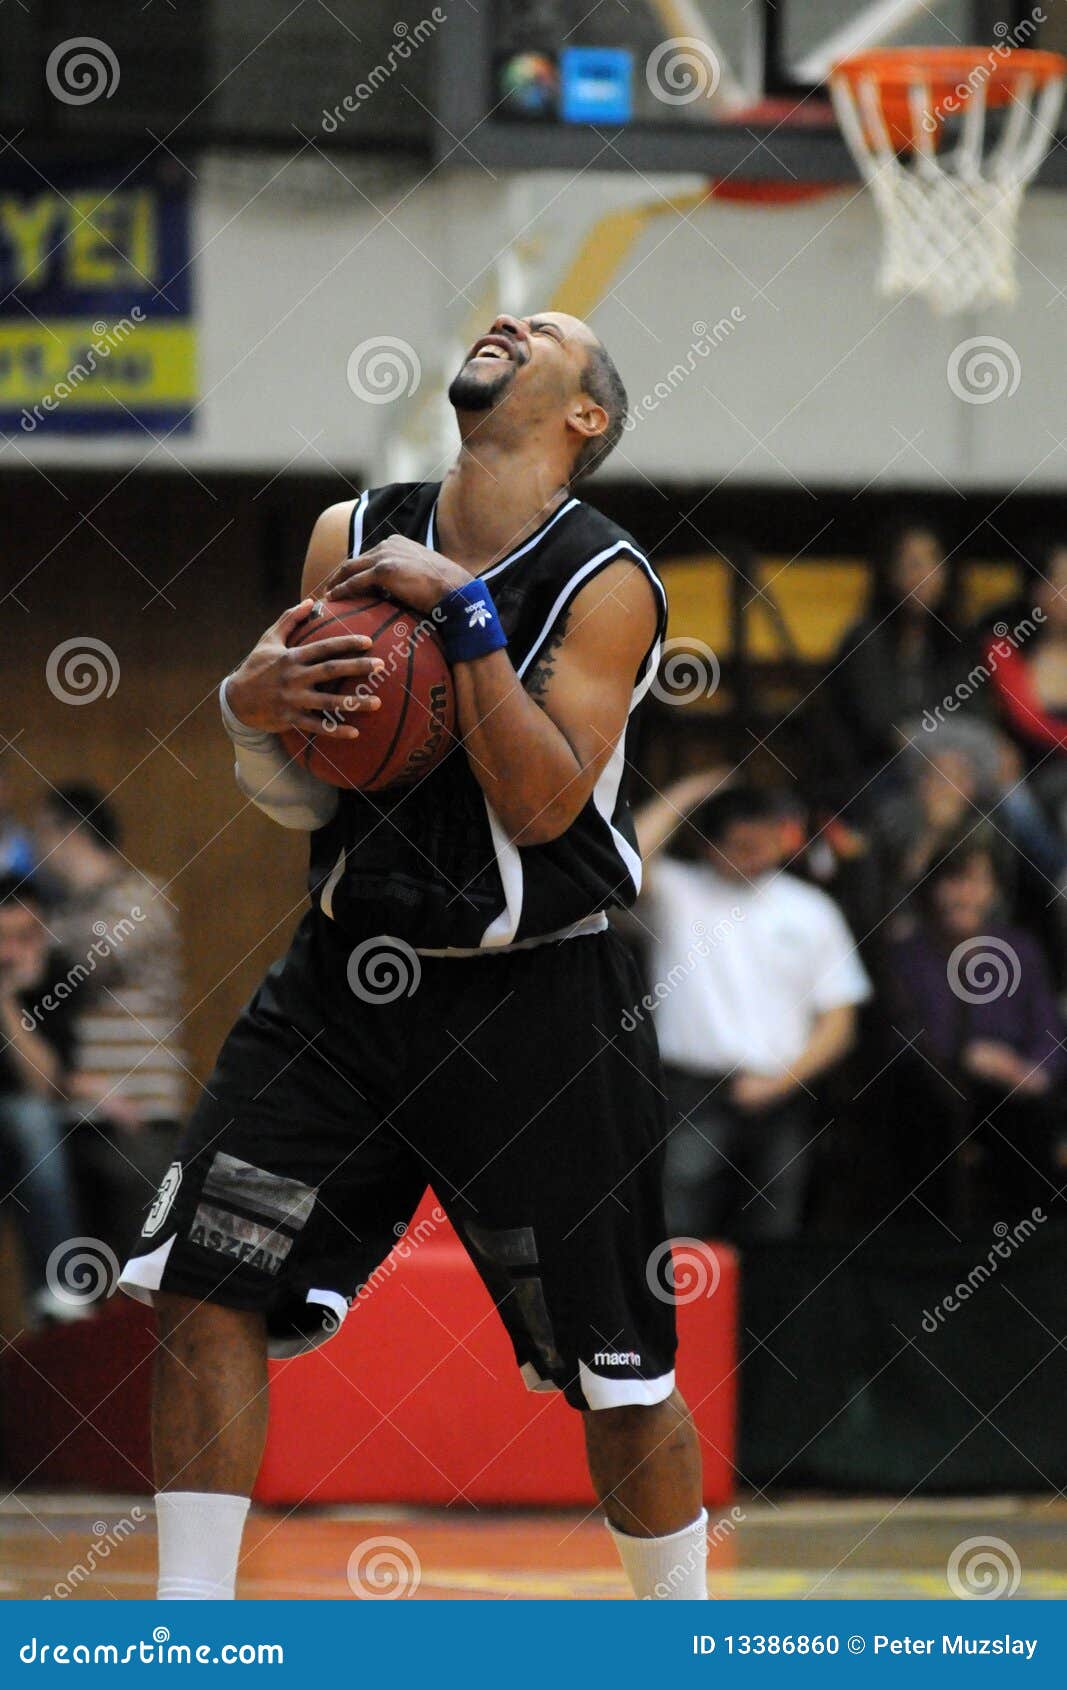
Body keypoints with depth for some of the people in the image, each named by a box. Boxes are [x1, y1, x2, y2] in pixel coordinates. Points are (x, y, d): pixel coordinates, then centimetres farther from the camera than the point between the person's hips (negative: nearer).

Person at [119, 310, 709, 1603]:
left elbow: (542, 801, -21)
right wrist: (252, 708, -13)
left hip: (531, 1008, -4)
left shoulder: (604, 586, -10)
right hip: (348, 970, 4)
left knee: (620, 1377, 2)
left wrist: (462, 607, -24)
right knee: (205, 1287, -9)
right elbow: (302, 802, 9)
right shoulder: (353, 537, 4)